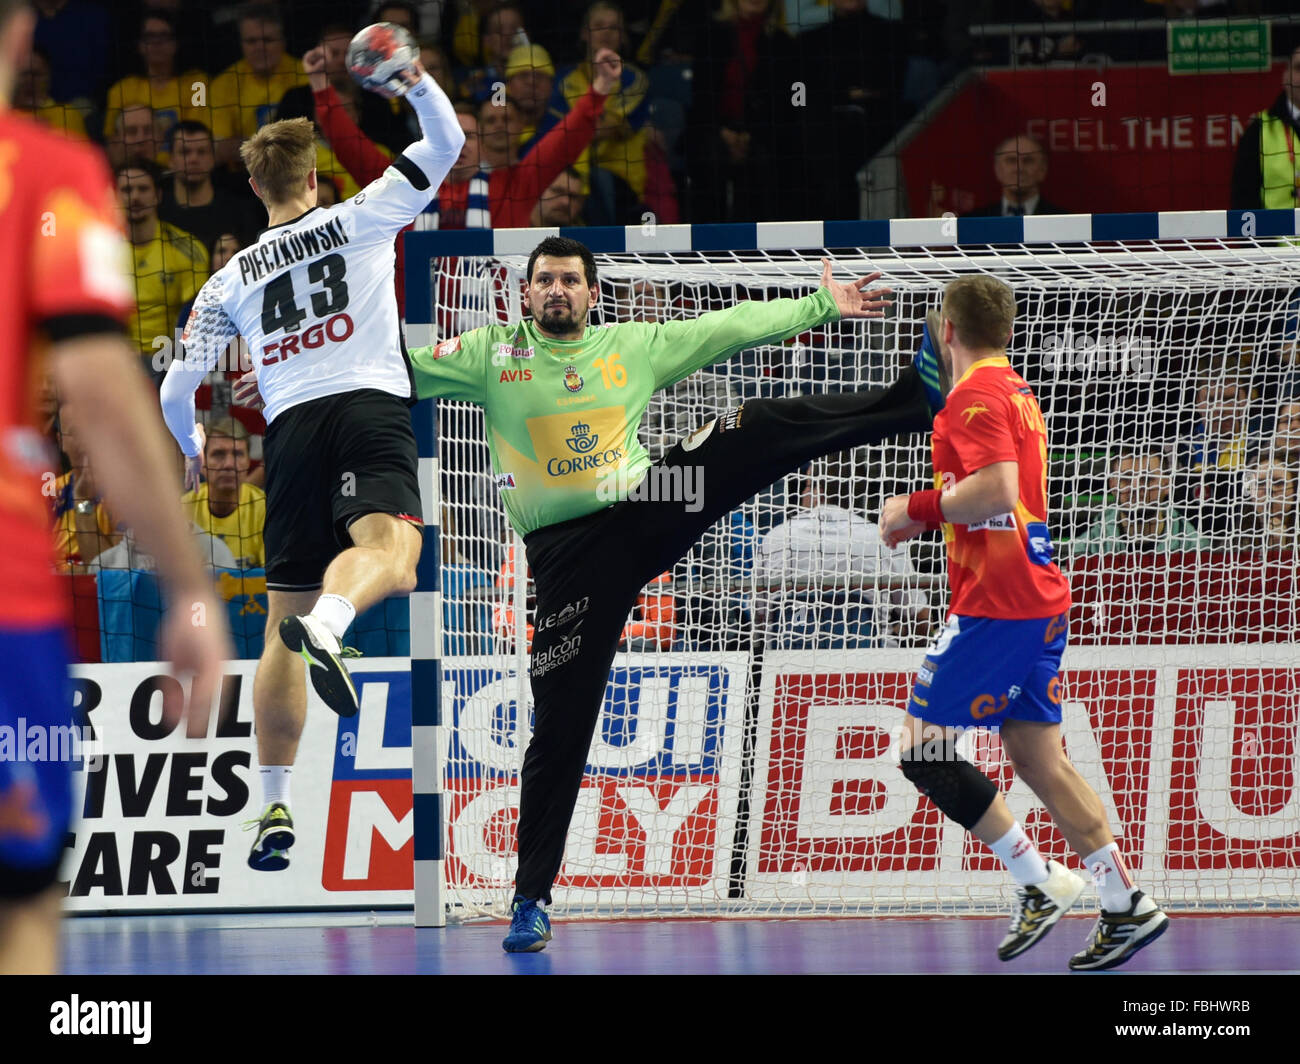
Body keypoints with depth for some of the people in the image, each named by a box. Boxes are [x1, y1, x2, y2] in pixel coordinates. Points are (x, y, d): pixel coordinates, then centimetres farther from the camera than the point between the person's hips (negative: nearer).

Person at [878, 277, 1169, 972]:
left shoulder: (975, 394, -12)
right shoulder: (1016, 392, 18)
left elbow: (997, 490, -25)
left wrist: (916, 509, -13)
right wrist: (932, 515, 21)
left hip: (995, 607, -9)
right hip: (1040, 602, 9)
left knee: (922, 747, -5)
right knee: (1038, 760, 10)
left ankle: (1039, 885, -7)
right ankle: (1126, 907, 6)